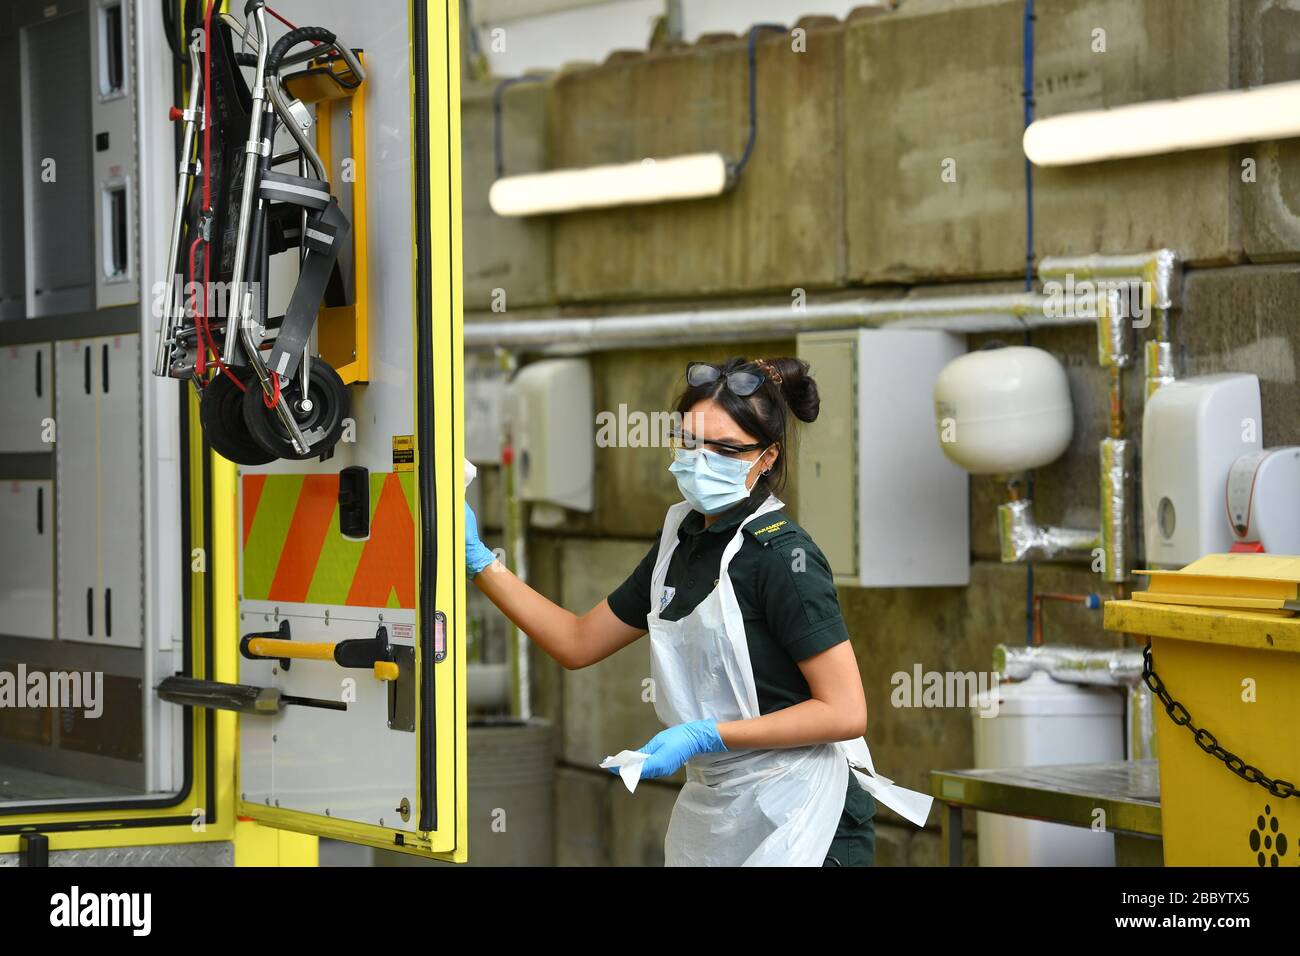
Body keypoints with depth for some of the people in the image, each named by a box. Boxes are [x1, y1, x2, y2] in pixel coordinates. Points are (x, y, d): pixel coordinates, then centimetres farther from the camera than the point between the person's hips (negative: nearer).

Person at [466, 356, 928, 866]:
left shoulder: (781, 554, -16)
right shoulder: (680, 542, 8)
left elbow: (845, 713, -19)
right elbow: (578, 642, 16)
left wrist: (705, 736, -22)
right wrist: (478, 560, 8)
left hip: (799, 823, -8)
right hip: (709, 816, 8)